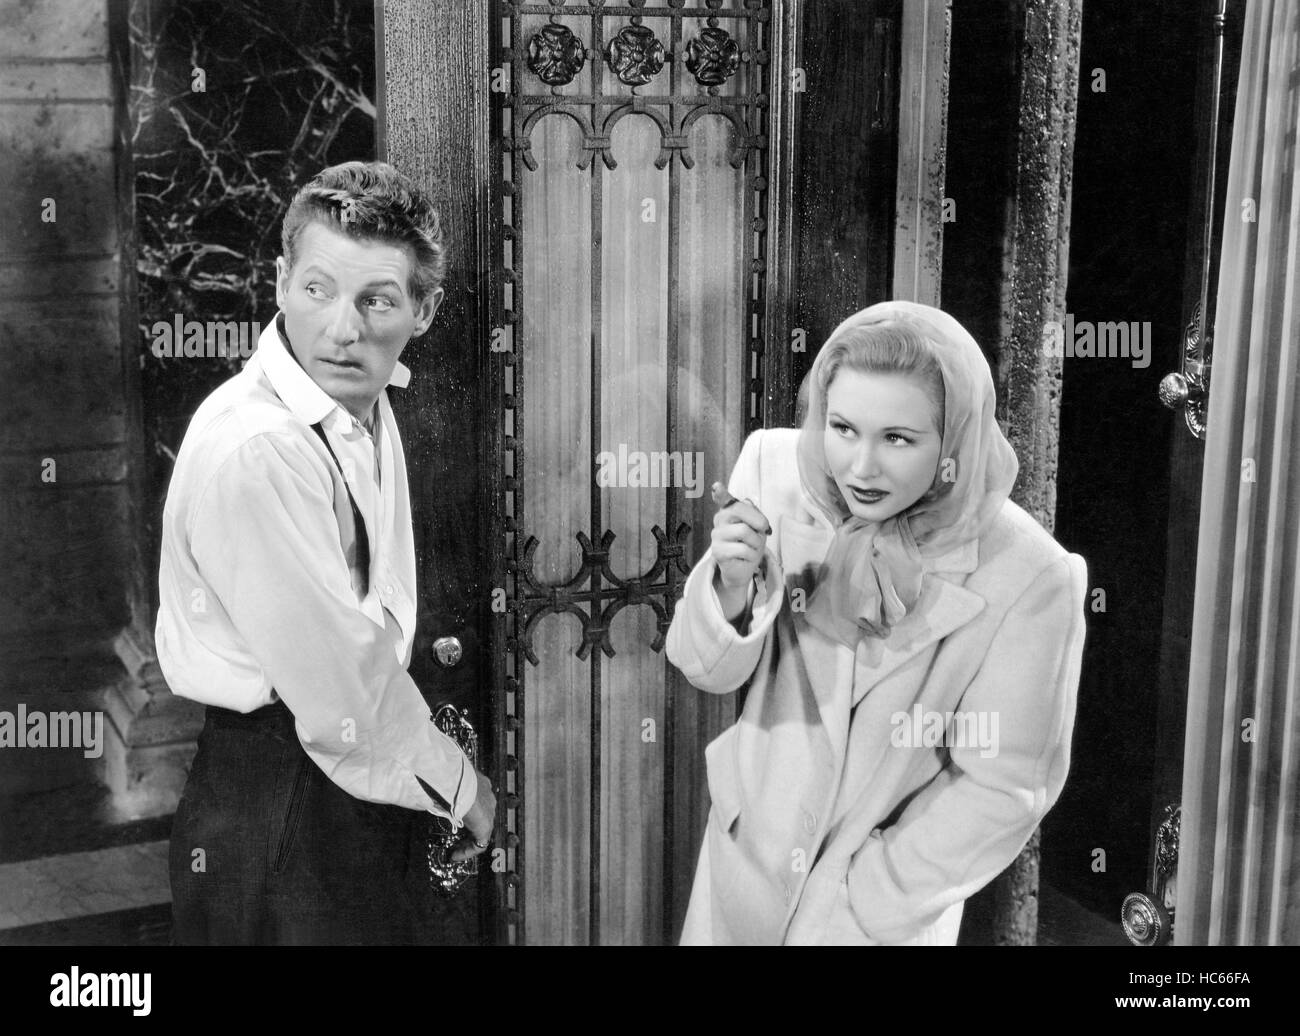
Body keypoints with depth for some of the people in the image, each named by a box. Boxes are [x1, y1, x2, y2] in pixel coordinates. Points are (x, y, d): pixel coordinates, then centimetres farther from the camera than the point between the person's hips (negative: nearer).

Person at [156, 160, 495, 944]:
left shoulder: (367, 401, 3)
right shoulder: (250, 448, -26)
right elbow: (338, 691, -22)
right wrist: (458, 784, -9)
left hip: (369, 786, 9)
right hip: (279, 806, -8)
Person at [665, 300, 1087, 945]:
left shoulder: (1028, 578, -25)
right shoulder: (778, 469, -17)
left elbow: (1000, 788, -14)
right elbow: (712, 673, -9)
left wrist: (851, 906, -10)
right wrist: (730, 585, -30)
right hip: (748, 849, 3)